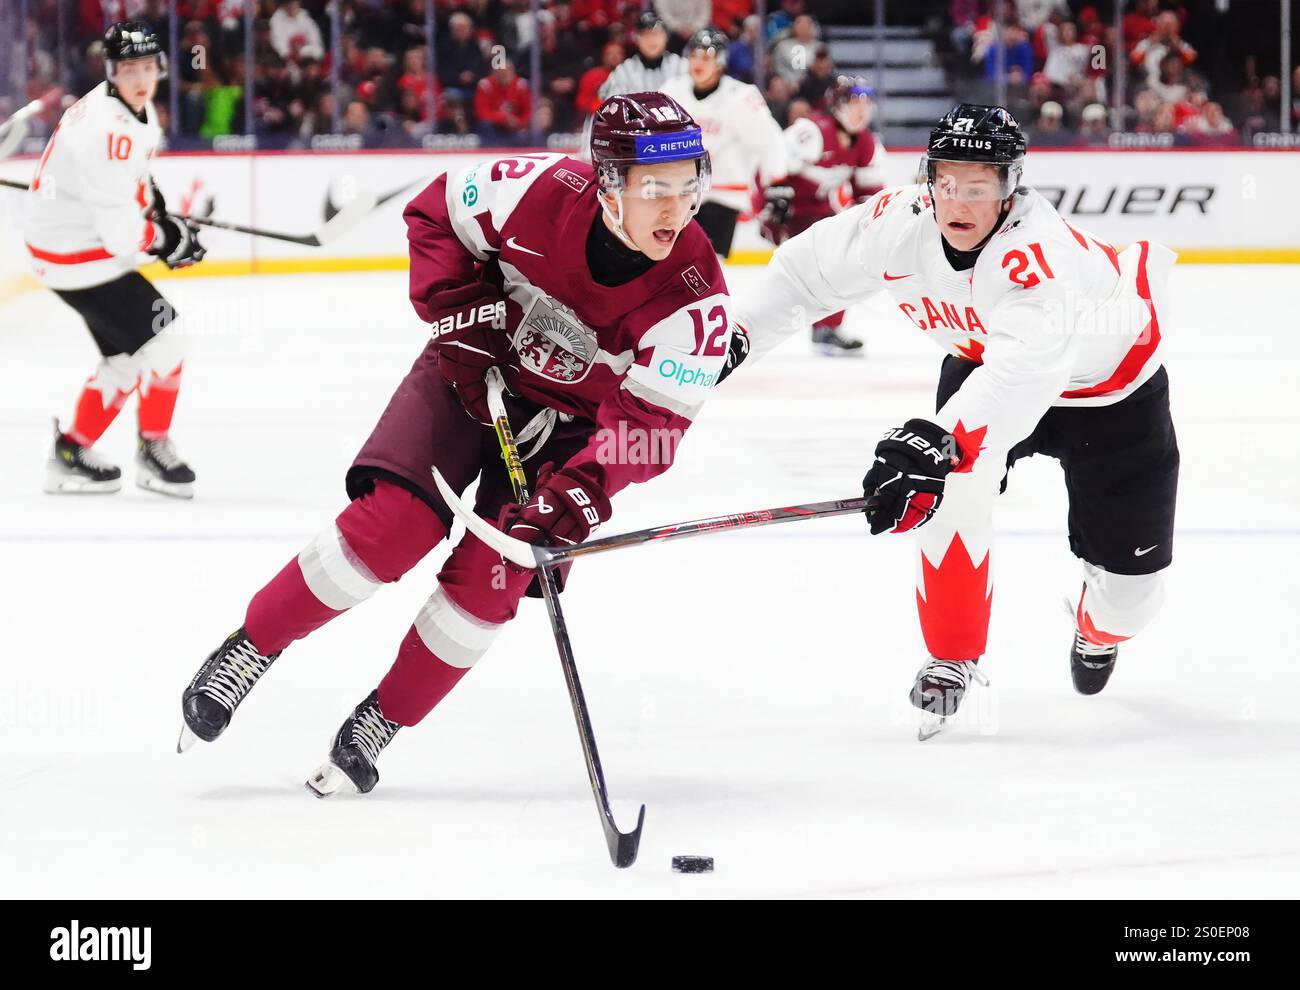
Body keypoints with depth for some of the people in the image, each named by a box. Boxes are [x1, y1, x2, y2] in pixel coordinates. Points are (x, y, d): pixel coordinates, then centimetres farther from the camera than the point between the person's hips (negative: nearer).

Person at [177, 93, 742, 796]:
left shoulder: (695, 296, -27)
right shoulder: (545, 192, -26)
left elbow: (648, 420, -27)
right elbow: (436, 216, -8)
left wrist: (577, 493, -41)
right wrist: (462, 318, -15)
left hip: (574, 417, 1)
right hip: (479, 371, 0)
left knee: (487, 577, -12)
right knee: (393, 525, -16)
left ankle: (380, 723, 8)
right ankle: (247, 652, 1)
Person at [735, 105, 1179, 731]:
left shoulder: (1041, 253, -44)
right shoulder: (899, 222, -25)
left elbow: (1022, 372, -59)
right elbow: (809, 268, -7)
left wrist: (930, 441, -70)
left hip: (1112, 380, -4)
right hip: (984, 359, 4)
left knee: (1130, 572, 1)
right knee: (954, 487, -24)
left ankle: (1097, 632, 40)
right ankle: (953, 657, -4)